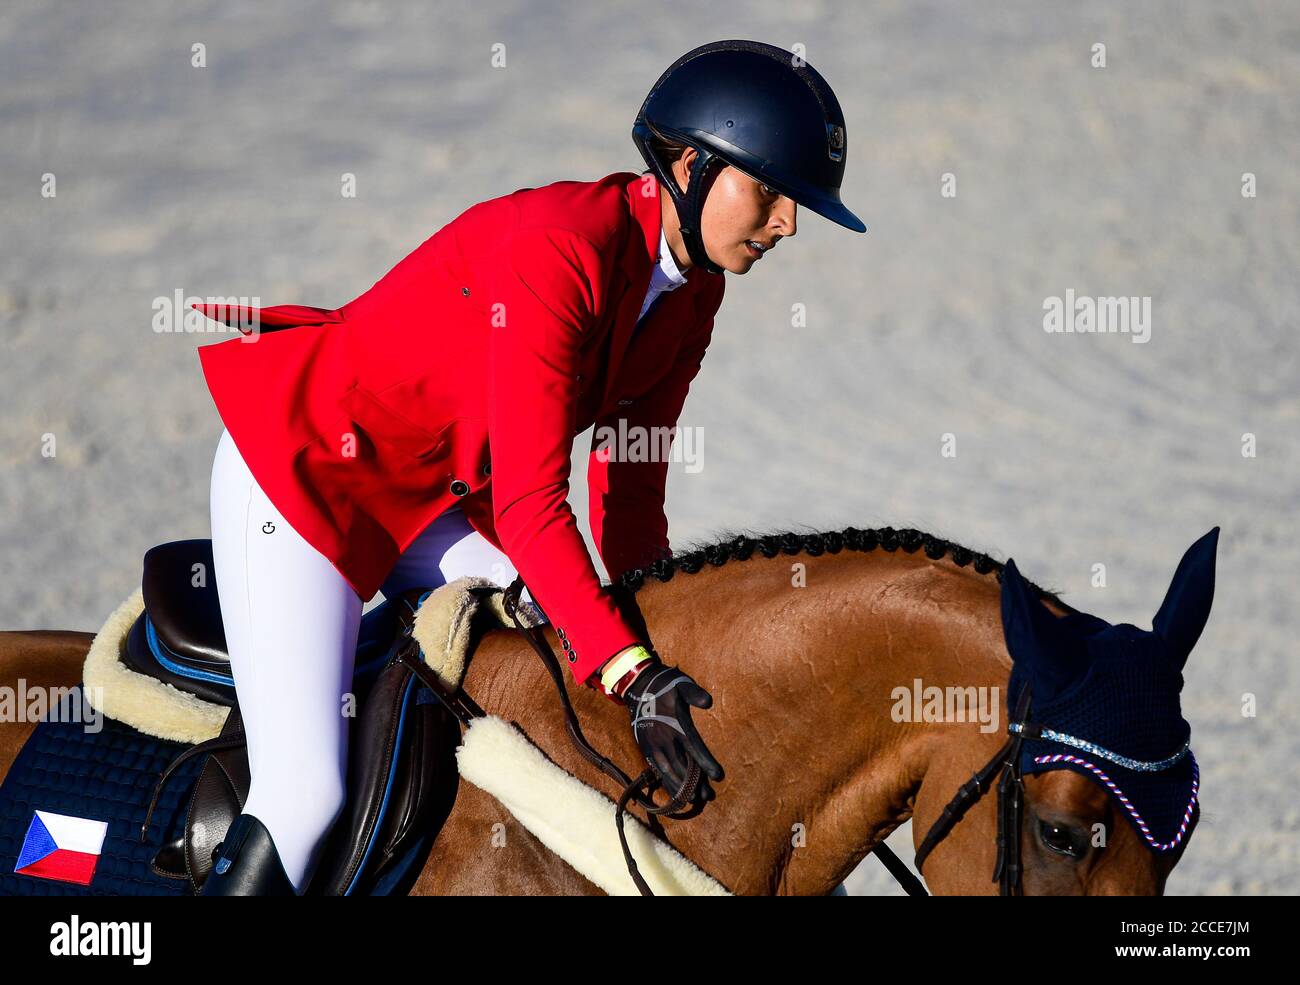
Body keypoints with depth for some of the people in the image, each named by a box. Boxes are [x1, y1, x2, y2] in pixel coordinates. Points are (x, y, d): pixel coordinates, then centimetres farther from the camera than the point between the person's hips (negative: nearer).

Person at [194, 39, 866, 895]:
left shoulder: (691, 290, -2)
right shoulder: (558, 252, -29)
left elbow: (630, 488, 6)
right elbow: (529, 506, -32)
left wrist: (660, 624, -6)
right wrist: (629, 672, -38)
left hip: (441, 500, 9)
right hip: (303, 470, -9)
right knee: (307, 792, -19)